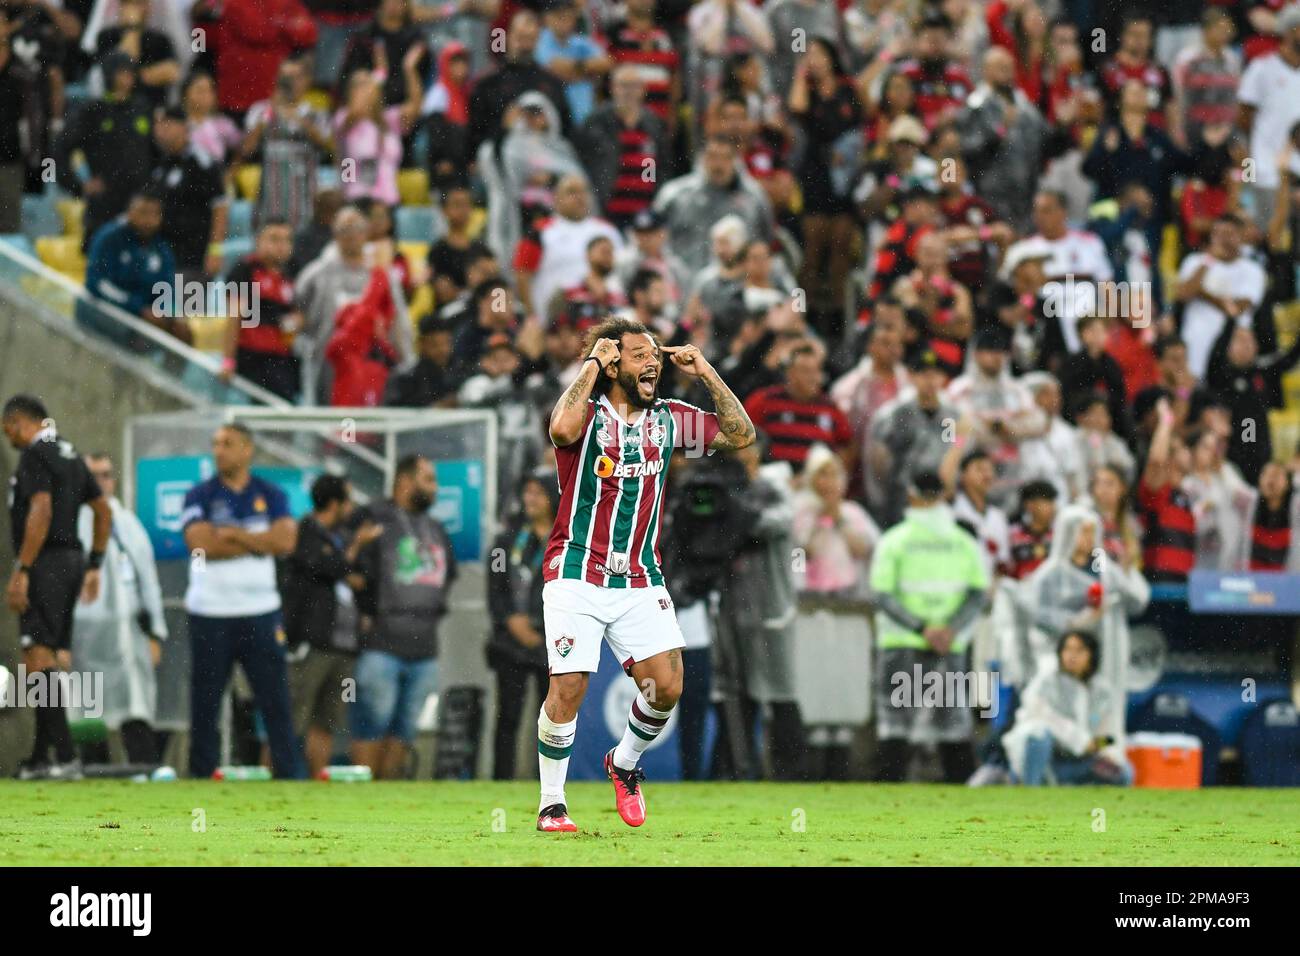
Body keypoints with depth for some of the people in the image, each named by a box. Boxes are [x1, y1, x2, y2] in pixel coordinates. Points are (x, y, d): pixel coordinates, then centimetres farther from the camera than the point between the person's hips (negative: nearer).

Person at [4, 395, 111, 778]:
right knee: (57, 658, 12)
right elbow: (104, 511, 20)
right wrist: (94, 566, 23)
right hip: (71, 560, 9)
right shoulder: (70, 455, 17)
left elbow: (41, 512, -21)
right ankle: (40, 758, 17)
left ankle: (65, 756, -21)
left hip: (45, 561, -9)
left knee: (38, 657, -12)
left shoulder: (35, 455, -10)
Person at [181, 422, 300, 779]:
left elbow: (285, 541, -8)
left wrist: (232, 533, -9)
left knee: (276, 698, -2)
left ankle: (290, 774, -1)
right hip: (210, 614, -1)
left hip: (260, 613, 1)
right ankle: (202, 774, 8)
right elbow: (201, 545, -12)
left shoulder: (271, 496, 8)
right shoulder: (199, 496, 4)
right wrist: (258, 542, -7)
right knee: (205, 701, 2)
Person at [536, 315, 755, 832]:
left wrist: (705, 372, 4)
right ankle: (551, 804, 4)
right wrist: (590, 365, -21)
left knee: (666, 685, -7)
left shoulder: (668, 419, 9)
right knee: (568, 688, -10)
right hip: (577, 574, -4)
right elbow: (562, 429, -32)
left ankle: (624, 762, 22)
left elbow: (740, 433, 11)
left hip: (640, 580, 4)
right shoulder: (588, 413, -8)